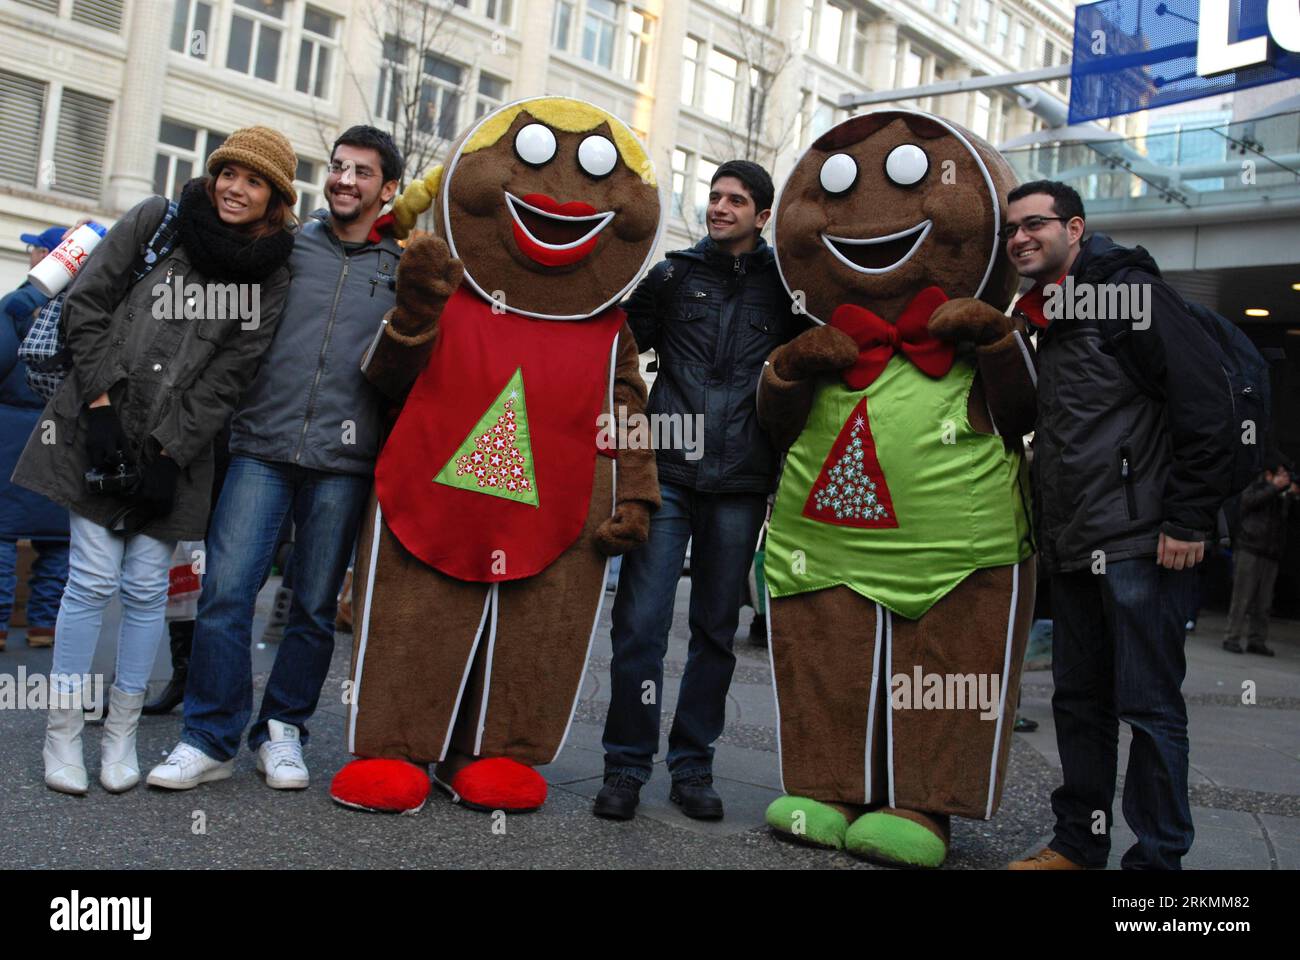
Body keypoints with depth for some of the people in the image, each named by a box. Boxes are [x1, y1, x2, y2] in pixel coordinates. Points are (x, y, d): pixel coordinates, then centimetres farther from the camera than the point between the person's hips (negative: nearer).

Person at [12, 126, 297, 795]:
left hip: (176, 444, 1)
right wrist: (102, 398, -5)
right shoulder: (157, 220, 2)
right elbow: (87, 302, 2)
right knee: (93, 579, -3)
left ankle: (121, 734, 17)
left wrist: (171, 447, -7)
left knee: (147, 587, 3)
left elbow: (228, 375, -1)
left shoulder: (270, 277, 3)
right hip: (100, 428, -1)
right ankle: (62, 733, 10)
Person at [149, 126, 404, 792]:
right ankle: (210, 738, 5)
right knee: (226, 592, -6)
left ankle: (281, 731, 22)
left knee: (315, 607, 6)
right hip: (262, 448, 1)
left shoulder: (403, 270, 10)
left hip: (342, 463, 0)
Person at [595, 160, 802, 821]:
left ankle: (693, 765, 19)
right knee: (641, 621, -5)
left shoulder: (784, 285, 10)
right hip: (669, 470, 0)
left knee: (716, 628, 8)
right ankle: (627, 765, 7)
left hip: (739, 483, 1)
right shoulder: (672, 273, 11)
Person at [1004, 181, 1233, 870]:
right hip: (1072, 550, 9)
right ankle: (1078, 845, 25)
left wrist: (1189, 520, -16)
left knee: (1149, 705, -2)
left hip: (1140, 543, -8)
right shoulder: (1047, 318, 19)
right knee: (1079, 701, 14)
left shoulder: (1133, 291, -6)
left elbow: (1204, 406, -13)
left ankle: (1158, 859, 9)